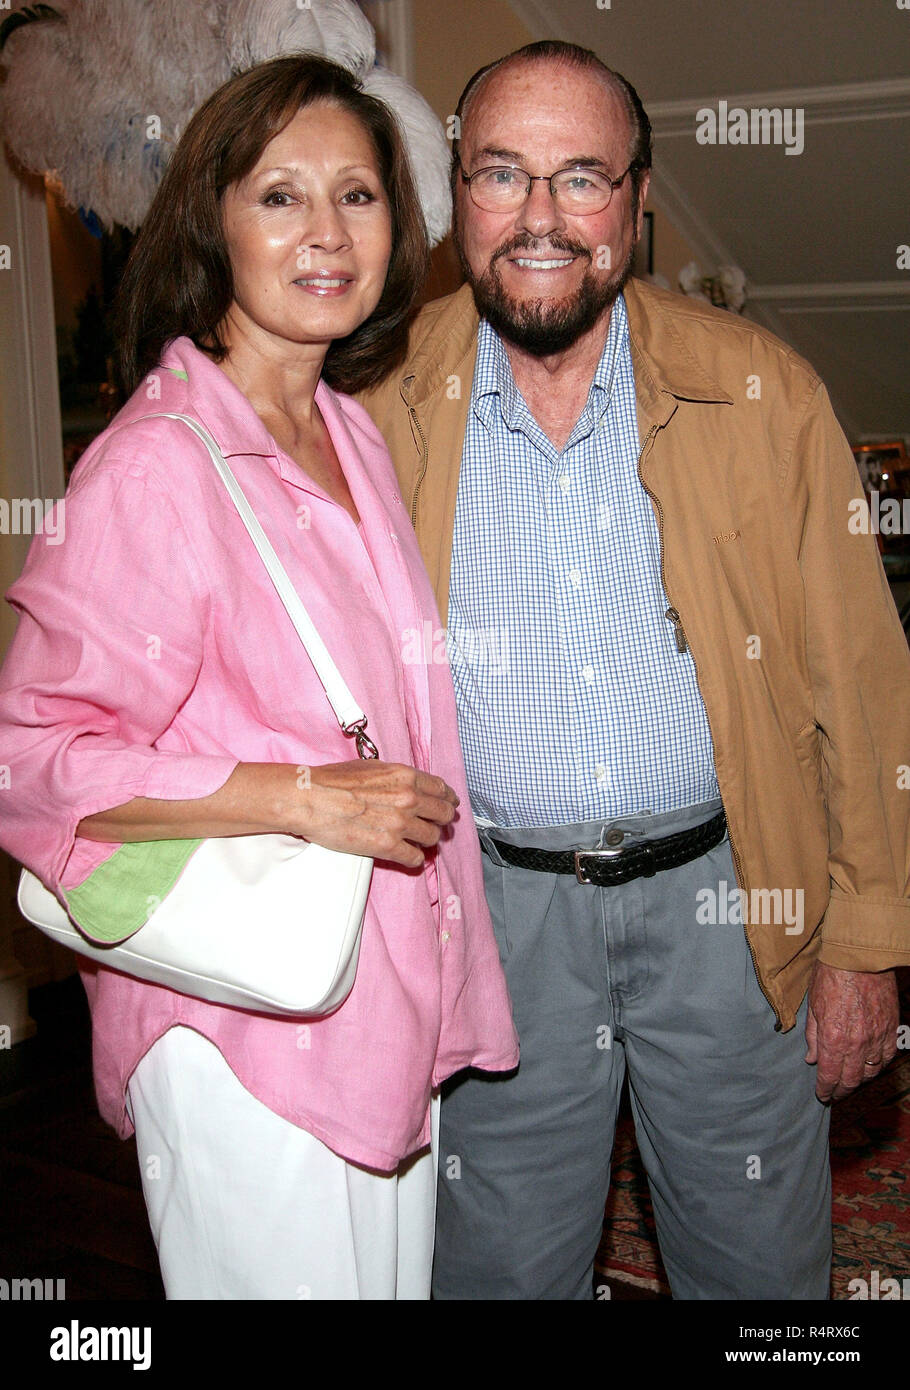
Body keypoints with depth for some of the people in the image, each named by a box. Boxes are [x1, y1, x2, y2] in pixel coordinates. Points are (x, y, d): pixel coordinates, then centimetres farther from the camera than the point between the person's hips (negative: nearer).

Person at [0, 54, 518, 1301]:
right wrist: (303, 796, -23)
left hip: (390, 1004, 8)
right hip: (248, 1030, -7)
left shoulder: (352, 433, 7)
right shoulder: (158, 464, -18)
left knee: (400, 1275, 22)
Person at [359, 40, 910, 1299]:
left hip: (727, 900, 0)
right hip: (493, 906, 1)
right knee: (499, 1266, 17)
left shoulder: (765, 392, -5)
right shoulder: (385, 408, -3)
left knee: (760, 1262, 17)